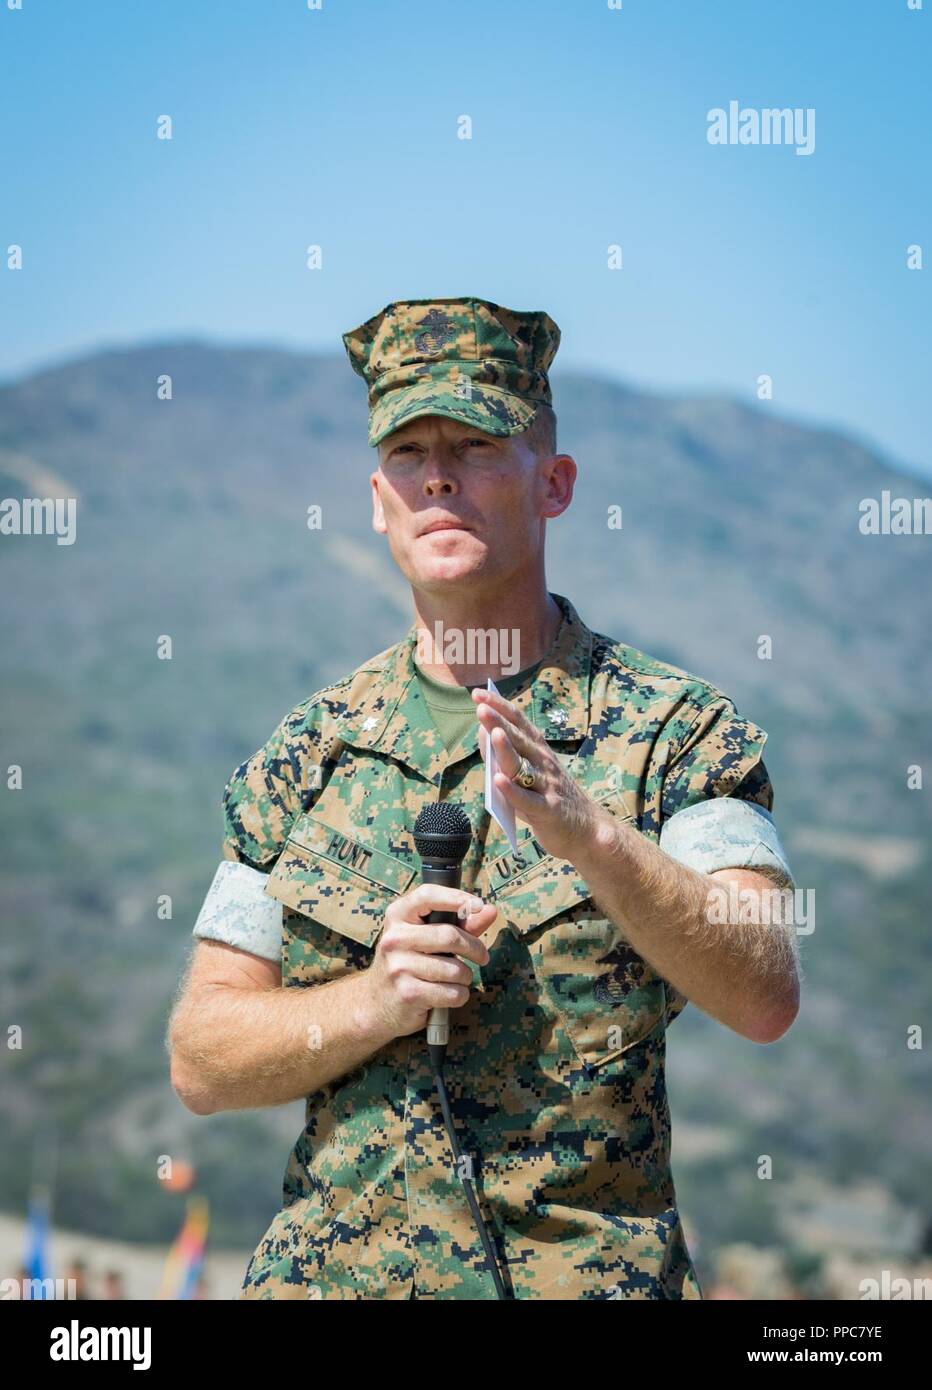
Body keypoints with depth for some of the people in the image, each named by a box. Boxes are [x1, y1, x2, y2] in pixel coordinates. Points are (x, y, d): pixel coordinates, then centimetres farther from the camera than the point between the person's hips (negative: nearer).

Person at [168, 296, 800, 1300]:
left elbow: (766, 1002, -15)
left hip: (591, 1269, -2)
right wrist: (375, 1001, -14)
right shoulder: (307, 754, 6)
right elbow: (200, 1061, 3)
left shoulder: (672, 728, -2)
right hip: (336, 1267, 2)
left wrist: (593, 838, -28)